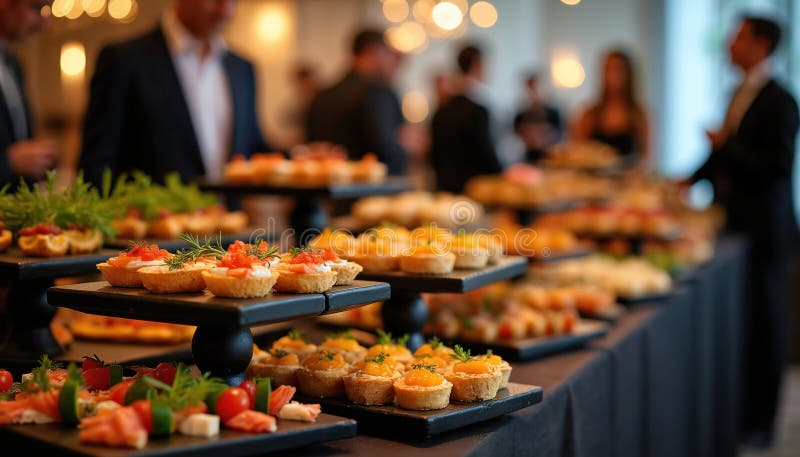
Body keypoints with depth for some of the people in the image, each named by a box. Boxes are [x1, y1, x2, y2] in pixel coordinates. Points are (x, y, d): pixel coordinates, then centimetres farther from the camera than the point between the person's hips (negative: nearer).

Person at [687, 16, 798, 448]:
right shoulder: (740, 94, 13)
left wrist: (726, 146, -23)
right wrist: (693, 178, 12)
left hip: (763, 227, -8)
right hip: (734, 219, 8)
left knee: (764, 322, 2)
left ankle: (760, 421, 12)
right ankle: (736, 407, 21)